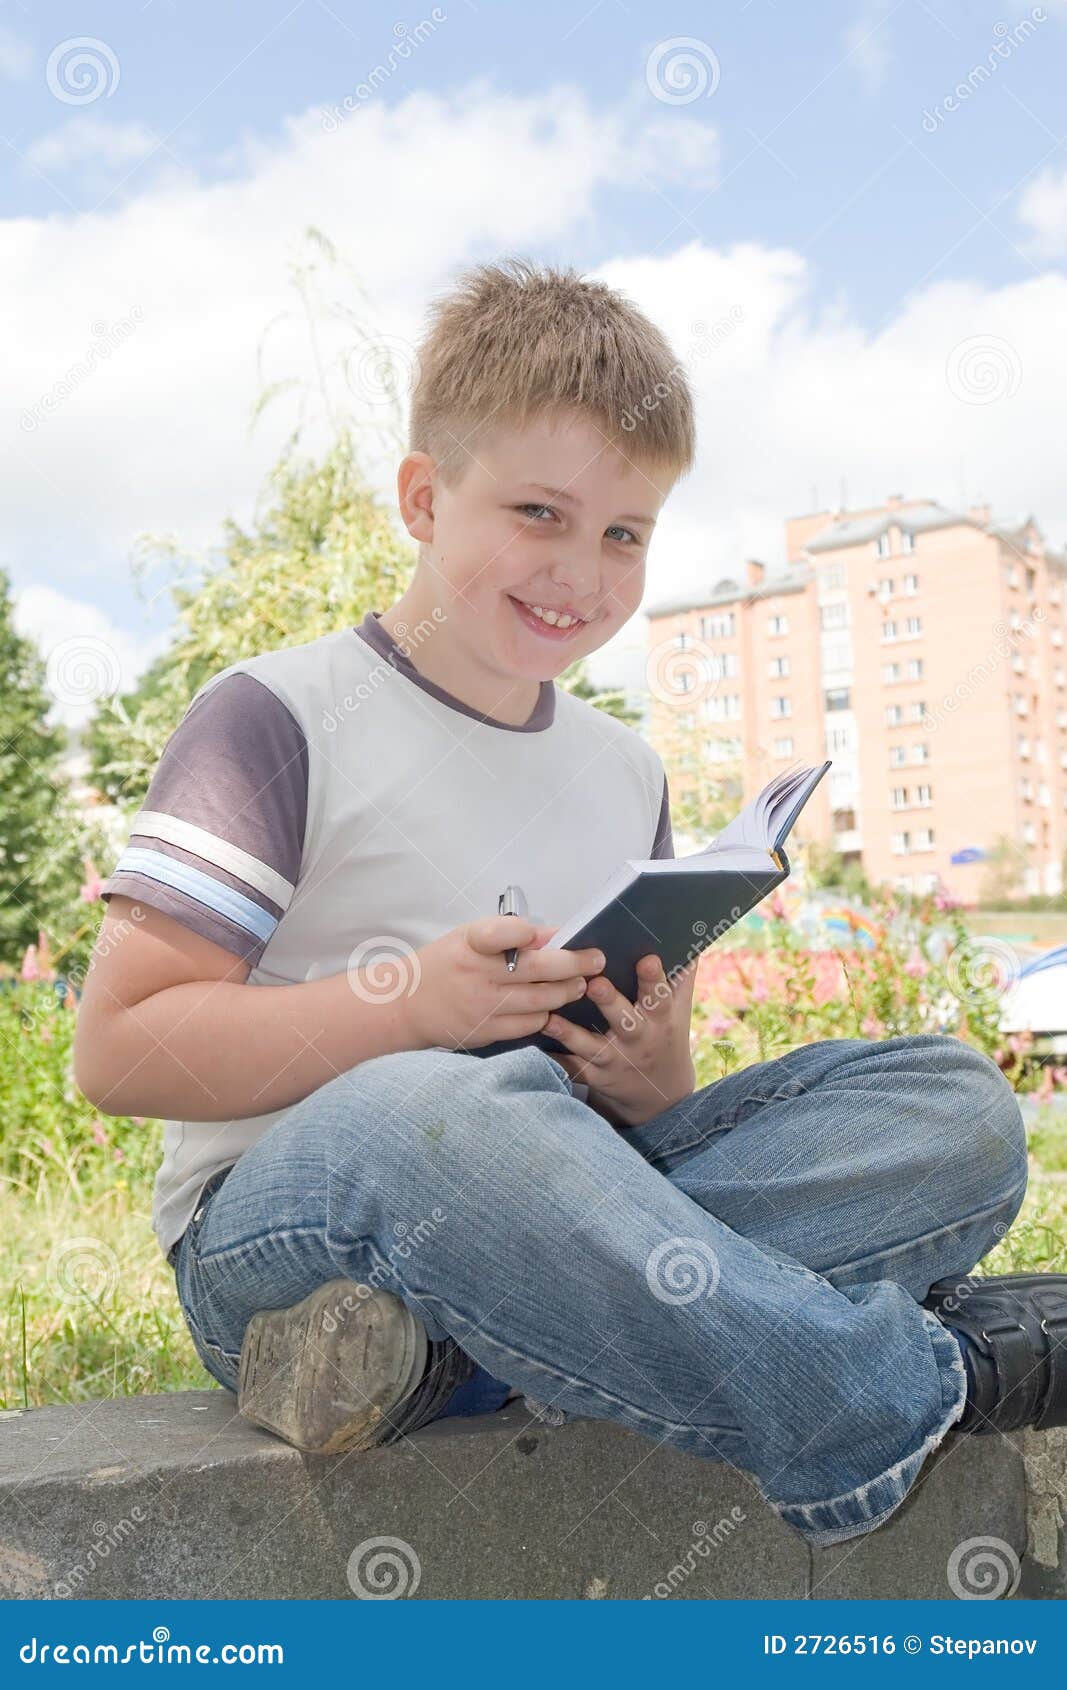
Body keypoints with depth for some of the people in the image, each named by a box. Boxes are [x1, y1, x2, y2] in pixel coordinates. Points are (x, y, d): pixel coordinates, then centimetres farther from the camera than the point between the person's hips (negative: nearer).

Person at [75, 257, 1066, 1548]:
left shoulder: (625, 773, 14)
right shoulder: (278, 717, -3)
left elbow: (634, 1109, 15)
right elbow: (117, 1049, -11)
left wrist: (651, 1078, -10)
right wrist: (413, 1005, -21)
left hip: (554, 1212, 6)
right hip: (281, 1234, -5)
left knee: (957, 1106, -11)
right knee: (439, 1113, -41)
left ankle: (443, 1340, -26)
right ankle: (928, 1385, -21)